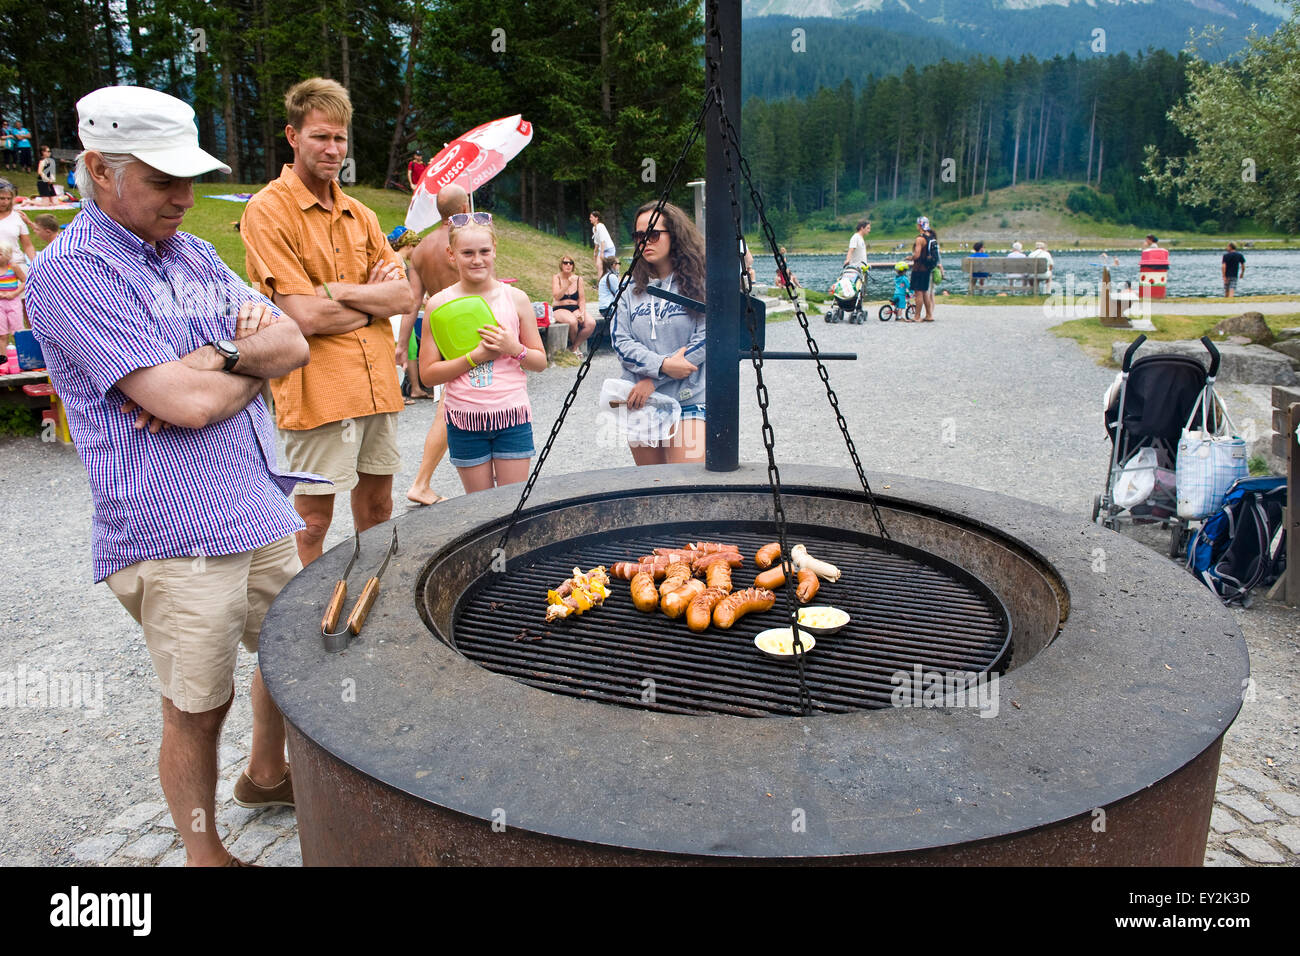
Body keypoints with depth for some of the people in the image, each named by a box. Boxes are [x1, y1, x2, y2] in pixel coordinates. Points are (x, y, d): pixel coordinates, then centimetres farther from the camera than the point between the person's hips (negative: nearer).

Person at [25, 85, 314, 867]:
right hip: (176, 537, -8)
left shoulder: (194, 253, 14)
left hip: (262, 512, 8)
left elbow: (295, 344, 7)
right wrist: (255, 362, -2)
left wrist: (218, 358, -12)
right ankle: (203, 851, 28)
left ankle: (267, 774, 48)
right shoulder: (71, 271, -12)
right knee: (198, 710, 6)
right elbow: (187, 403, -21)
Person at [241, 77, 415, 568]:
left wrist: (338, 291, -10)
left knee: (377, 509, 16)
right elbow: (304, 316, -17)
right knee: (313, 521, 1)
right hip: (318, 390, -7)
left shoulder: (359, 214, 14)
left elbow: (402, 296, 5)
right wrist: (372, 299, -2)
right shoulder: (269, 209, -8)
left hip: (376, 381, 7)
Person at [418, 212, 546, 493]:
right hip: (465, 420, 0)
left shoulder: (515, 299, 1)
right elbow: (428, 373, -3)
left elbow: (540, 362, 7)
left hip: (512, 417, 0)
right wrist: (475, 356, -15)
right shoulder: (440, 304, -1)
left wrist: (514, 349, -13)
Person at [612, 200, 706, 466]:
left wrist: (653, 379, -12)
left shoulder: (699, 284, 0)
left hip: (688, 401, -4)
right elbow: (619, 340, 1)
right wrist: (662, 364, -16)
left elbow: (705, 339, -9)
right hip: (638, 402, 4)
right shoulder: (631, 289, 12)